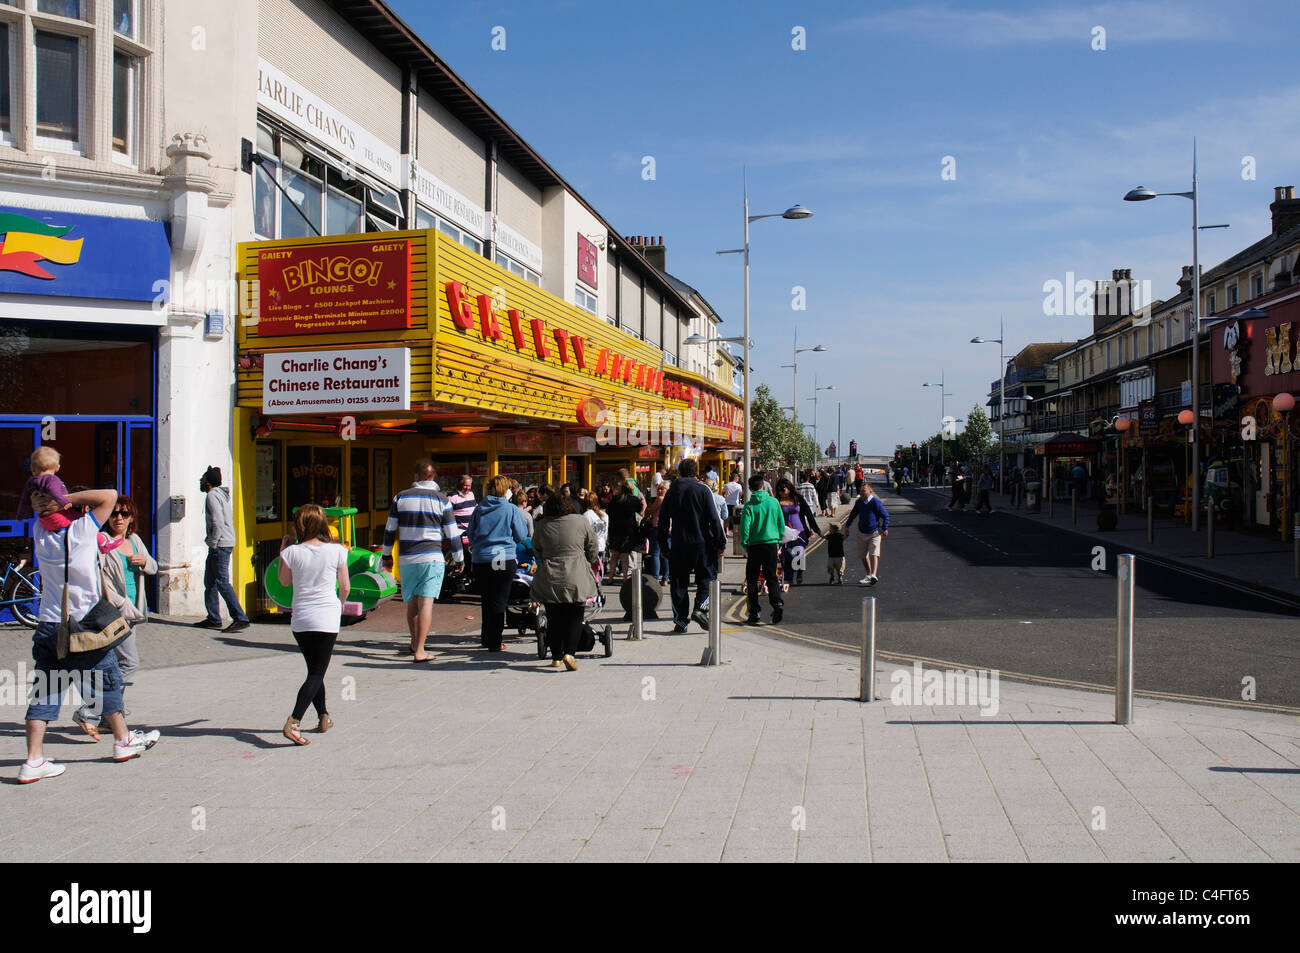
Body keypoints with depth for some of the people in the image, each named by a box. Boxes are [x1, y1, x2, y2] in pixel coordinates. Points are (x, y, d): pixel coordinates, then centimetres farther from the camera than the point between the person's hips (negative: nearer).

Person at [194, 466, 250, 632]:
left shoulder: (212, 495, -11)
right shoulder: (221, 494, 18)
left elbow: (218, 523, -21)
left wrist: (212, 543, -16)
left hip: (220, 545, -10)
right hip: (226, 543, 10)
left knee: (222, 582, -11)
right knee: (210, 581, 15)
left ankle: (240, 618, -14)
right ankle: (213, 619, 20)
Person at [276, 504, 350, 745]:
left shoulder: (292, 552, -6)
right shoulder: (336, 551, -7)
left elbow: (284, 581, 10)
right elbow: (345, 587, 0)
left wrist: (282, 552, 15)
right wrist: (339, 604, 20)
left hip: (300, 619, 2)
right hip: (327, 618, -2)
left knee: (314, 670, 20)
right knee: (317, 673, 0)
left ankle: (324, 717, 28)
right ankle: (294, 721, -17)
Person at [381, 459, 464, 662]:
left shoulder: (400, 498, 5)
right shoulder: (442, 501, -1)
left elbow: (389, 530, 9)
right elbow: (452, 535, 1)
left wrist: (387, 555, 21)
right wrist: (459, 559, 13)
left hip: (406, 560, 3)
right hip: (432, 558, -3)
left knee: (412, 603, 16)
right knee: (426, 602, -7)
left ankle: (415, 643, 31)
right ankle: (419, 651, -14)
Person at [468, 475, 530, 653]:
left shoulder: (479, 509, 3)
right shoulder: (511, 509, -6)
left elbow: (470, 534, 10)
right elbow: (521, 536, -2)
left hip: (480, 560, 4)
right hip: (505, 559, -4)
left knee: (486, 600, 16)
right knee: (499, 601, 3)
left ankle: (485, 638, 25)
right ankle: (494, 642, 3)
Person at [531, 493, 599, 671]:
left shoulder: (542, 525, 4)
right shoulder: (580, 521, 1)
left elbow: (536, 548, 16)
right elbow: (592, 547, 9)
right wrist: (589, 563, 28)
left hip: (548, 580, 2)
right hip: (575, 578, -1)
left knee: (554, 619, 11)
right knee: (574, 617, 7)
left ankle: (556, 658, 15)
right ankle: (569, 653, -9)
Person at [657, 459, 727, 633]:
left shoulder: (671, 492, 7)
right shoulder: (703, 490, -4)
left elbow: (663, 521, 11)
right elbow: (714, 519, -7)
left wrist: (664, 545, 19)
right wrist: (721, 543, -2)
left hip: (678, 545, 3)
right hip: (702, 543, -3)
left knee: (679, 583, 8)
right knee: (706, 577, 10)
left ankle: (680, 621, 7)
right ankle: (700, 608, -10)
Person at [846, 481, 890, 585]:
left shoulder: (876, 502, -14)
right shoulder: (859, 502, 2)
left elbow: (885, 515, -8)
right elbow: (853, 514, 17)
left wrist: (885, 528, -10)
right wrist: (847, 526, 15)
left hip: (874, 533, -6)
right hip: (862, 533, 6)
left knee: (874, 553, -18)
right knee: (863, 555, 11)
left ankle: (874, 575, -29)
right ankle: (868, 575, 26)